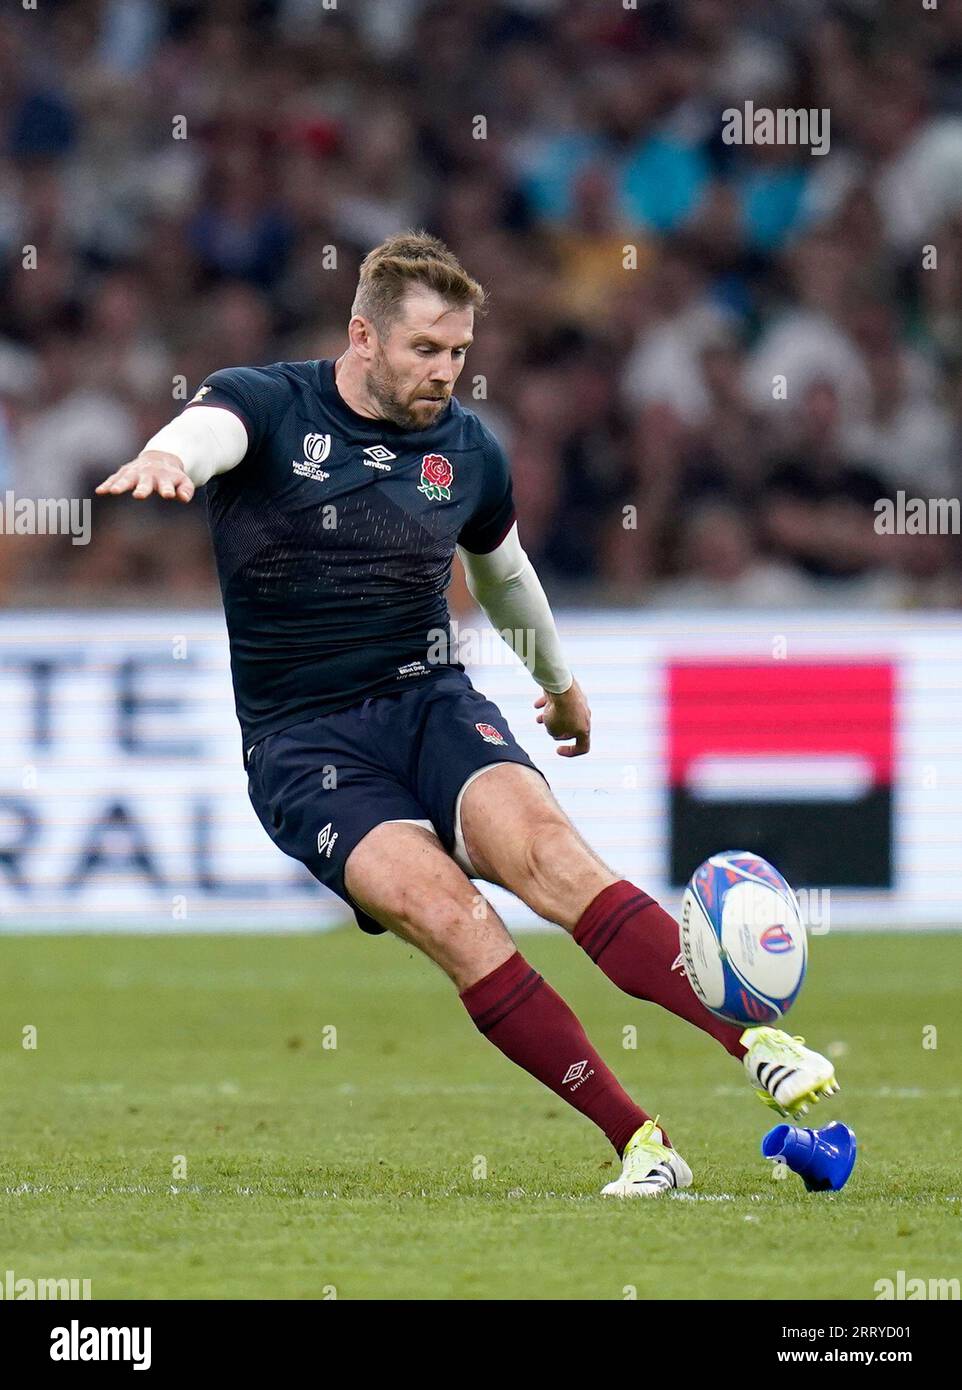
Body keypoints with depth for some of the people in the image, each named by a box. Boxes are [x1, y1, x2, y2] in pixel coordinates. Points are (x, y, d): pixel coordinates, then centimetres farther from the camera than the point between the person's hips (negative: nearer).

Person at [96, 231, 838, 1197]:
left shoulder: (468, 450, 9)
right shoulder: (267, 405, -4)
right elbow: (210, 426, -29)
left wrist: (561, 681, 45)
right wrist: (165, 458, -53)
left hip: (431, 701, 3)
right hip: (301, 744, -3)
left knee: (540, 843, -29)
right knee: (441, 910, -27)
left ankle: (758, 1045, -35)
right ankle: (639, 1143, -27)